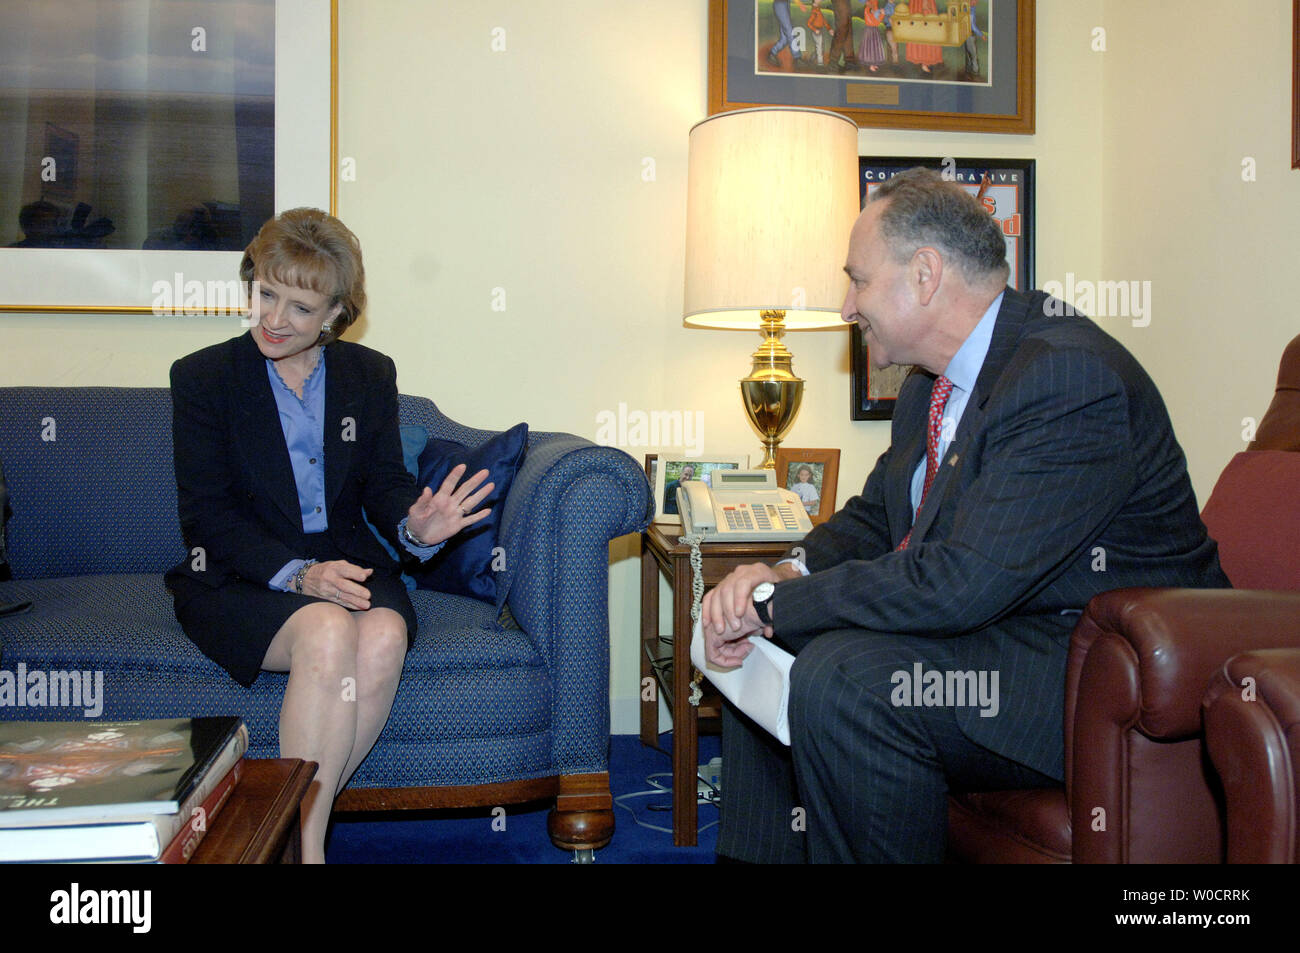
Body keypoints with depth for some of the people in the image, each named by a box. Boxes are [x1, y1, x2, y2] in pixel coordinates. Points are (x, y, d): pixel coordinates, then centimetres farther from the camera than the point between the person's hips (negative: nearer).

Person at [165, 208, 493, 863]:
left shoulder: (369, 376, 9)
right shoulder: (203, 377, 0)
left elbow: (384, 483, 6)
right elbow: (207, 514, -7)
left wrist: (414, 526, -20)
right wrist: (297, 574, -22)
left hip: (343, 566, 3)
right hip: (238, 579, -2)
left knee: (384, 635, -31)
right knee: (328, 632, -34)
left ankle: (299, 823, -18)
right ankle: (305, 841, -22)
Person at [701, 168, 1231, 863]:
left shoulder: (1072, 378, -24)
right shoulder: (933, 380, 7)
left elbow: (961, 584, -30)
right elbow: (875, 516, 14)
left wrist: (778, 604, -22)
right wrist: (786, 574, -7)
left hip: (1099, 671, -9)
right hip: (983, 624, 10)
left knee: (844, 675, -29)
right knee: (762, 644, 8)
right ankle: (760, 858, 17)